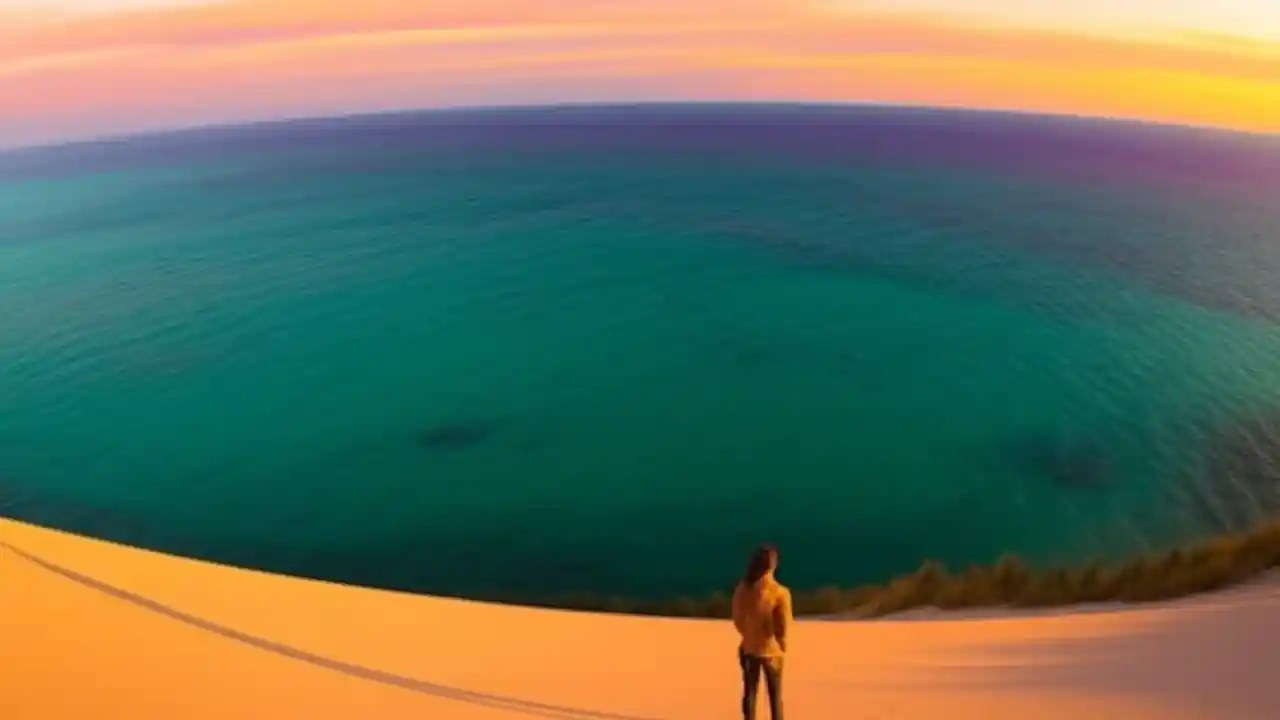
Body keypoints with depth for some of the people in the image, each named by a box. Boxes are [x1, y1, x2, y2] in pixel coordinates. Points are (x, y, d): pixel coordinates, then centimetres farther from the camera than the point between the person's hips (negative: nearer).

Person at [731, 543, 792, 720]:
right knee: (775, 694, 13)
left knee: (750, 691, 14)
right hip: (772, 649, -2)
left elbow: (738, 620, -1)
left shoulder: (742, 589, -11)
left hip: (749, 648, 2)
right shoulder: (780, 592, -20)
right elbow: (784, 627, -16)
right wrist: (781, 641, 6)